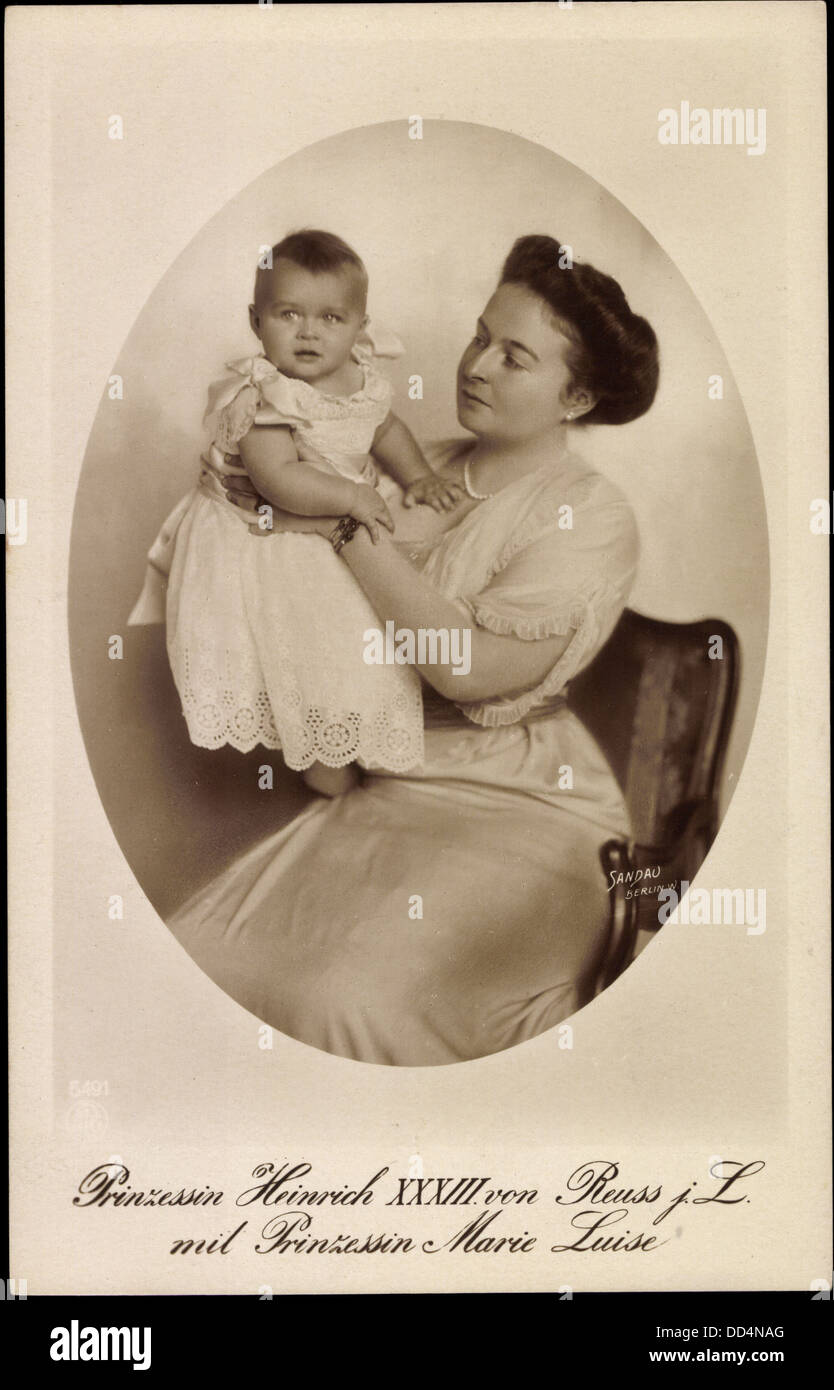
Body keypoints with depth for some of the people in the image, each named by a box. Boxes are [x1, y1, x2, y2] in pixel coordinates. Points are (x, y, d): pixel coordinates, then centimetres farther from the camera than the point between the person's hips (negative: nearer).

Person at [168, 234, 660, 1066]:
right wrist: (247, 477, -5)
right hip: (385, 789, 6)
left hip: (521, 809, -5)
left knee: (356, 1000, -27)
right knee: (198, 950, -12)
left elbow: (467, 664, -18)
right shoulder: (426, 475, 11)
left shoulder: (594, 519, -6)